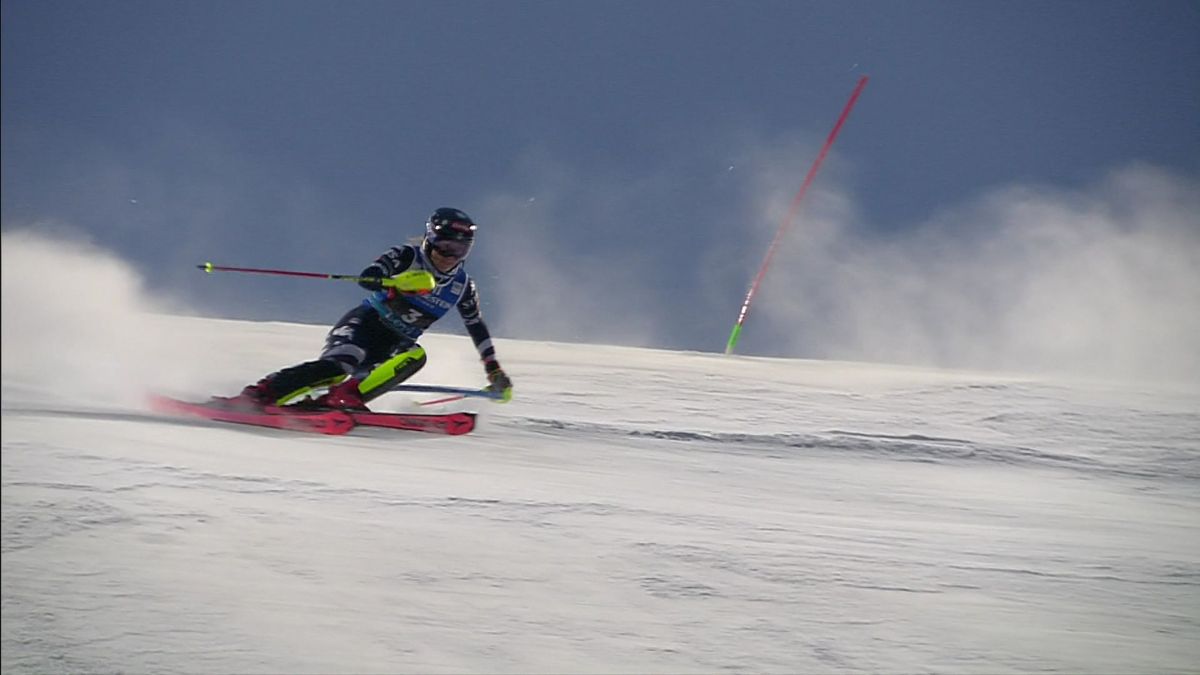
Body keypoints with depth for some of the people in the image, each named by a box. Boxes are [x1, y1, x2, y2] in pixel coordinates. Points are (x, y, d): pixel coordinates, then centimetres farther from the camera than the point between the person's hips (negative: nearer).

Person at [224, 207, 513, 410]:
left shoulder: (463, 286, 6)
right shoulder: (406, 257, -8)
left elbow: (477, 327, 21)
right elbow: (367, 278, -22)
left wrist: (494, 370, 21)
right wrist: (399, 281, -41)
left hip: (392, 348, 5)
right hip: (365, 323, -5)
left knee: (415, 356, -32)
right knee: (338, 365, -34)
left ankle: (345, 396, -40)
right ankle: (256, 395, -37)